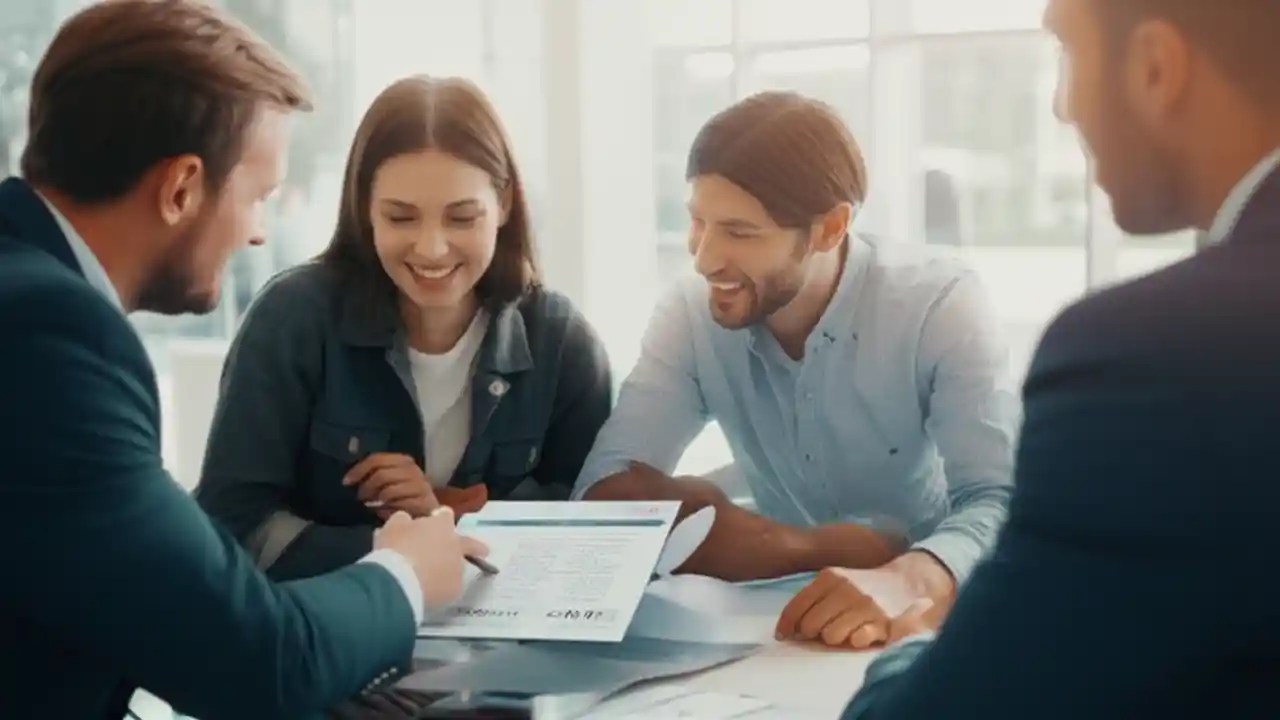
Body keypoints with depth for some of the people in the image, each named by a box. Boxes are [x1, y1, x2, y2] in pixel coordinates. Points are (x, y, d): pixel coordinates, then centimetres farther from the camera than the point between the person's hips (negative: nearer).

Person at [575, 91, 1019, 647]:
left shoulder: (940, 306, -17)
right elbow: (608, 491, -17)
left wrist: (906, 580, -48)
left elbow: (1000, 500, -26)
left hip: (927, 613, -4)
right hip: (776, 614, 4)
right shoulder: (689, 315, -9)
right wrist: (820, 548, -28)